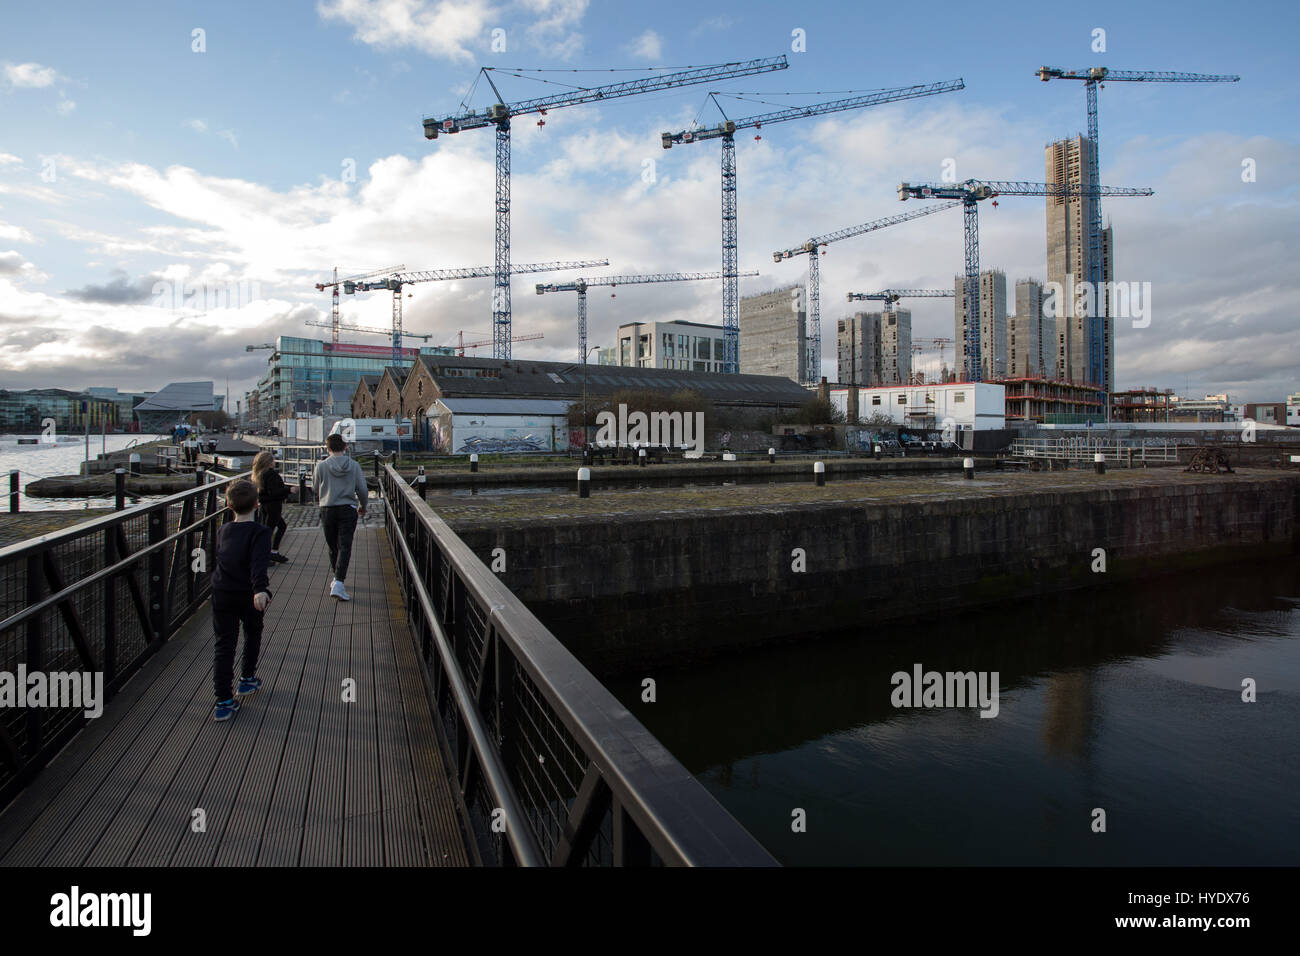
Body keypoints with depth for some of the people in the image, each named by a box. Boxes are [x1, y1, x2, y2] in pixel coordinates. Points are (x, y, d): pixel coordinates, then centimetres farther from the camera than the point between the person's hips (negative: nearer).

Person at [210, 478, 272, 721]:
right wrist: (260, 589, -37)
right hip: (249, 596, -3)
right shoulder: (260, 532, -12)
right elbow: (259, 563, -27)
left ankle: (224, 701, -1)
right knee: (253, 635, 22)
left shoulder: (222, 531, 6)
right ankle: (247, 679, 36)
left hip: (221, 595, 3)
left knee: (223, 646, 3)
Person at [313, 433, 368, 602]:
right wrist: (362, 506, 16)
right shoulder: (354, 465, -4)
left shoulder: (321, 466, -5)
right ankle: (338, 583, -15)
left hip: (328, 510, 1)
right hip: (348, 510, -1)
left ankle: (336, 578, 31)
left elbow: (315, 489, 5)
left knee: (333, 547, 16)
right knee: (345, 547, -3)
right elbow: (363, 490, -2)